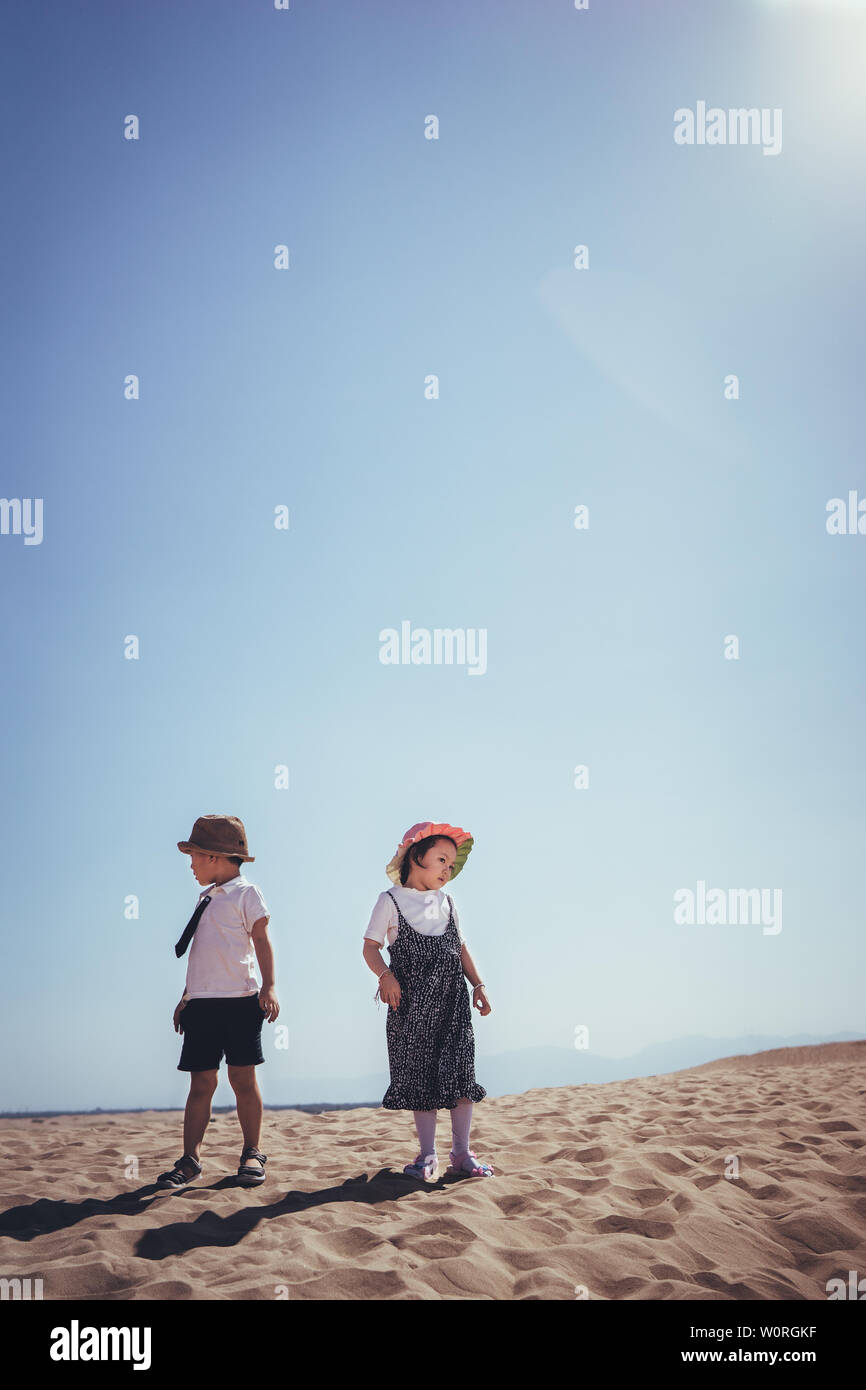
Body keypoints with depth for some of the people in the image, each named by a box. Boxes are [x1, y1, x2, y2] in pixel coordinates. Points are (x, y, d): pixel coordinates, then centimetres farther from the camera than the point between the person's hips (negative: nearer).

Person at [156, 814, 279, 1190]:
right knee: (201, 1081, 5)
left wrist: (268, 986, -17)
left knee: (243, 1078, -2)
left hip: (239, 1002, -6)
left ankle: (252, 1154, 9)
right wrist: (186, 998, 23)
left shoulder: (245, 892, -1)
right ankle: (190, 1159, 6)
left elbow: (261, 940, -8)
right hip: (201, 1004, 6)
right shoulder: (205, 898, 20)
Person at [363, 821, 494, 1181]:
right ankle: (427, 1155, 10)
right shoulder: (390, 901, 0)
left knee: (459, 1073, 0)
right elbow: (371, 947, -1)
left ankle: (462, 1154, 8)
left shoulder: (446, 902, 14)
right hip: (411, 1004, -4)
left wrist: (477, 985, 8)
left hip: (451, 1002, 4)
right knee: (419, 1077, 1)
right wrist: (386, 976, -18)